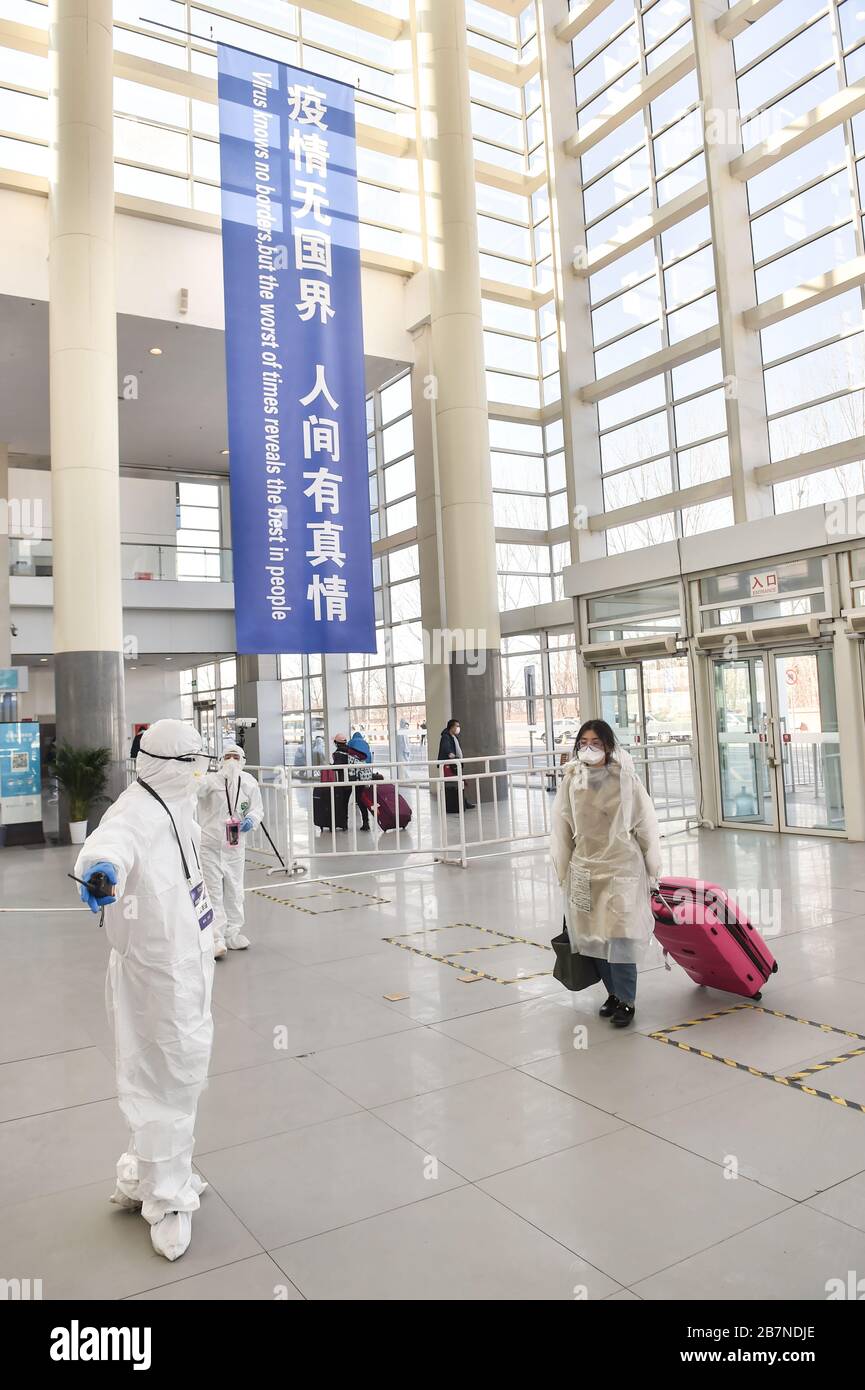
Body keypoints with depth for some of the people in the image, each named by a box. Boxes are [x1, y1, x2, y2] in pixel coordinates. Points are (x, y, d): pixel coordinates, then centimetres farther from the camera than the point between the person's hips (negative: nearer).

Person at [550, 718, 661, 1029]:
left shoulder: (625, 779, -8)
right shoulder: (571, 780, 0)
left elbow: (646, 826, 0)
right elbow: (562, 829, 7)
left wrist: (652, 870, 5)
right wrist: (563, 872, 10)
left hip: (622, 867, -3)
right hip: (585, 869, 3)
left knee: (620, 936, -5)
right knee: (594, 936, 10)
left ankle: (626, 1001, 10)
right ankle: (613, 992, 28)